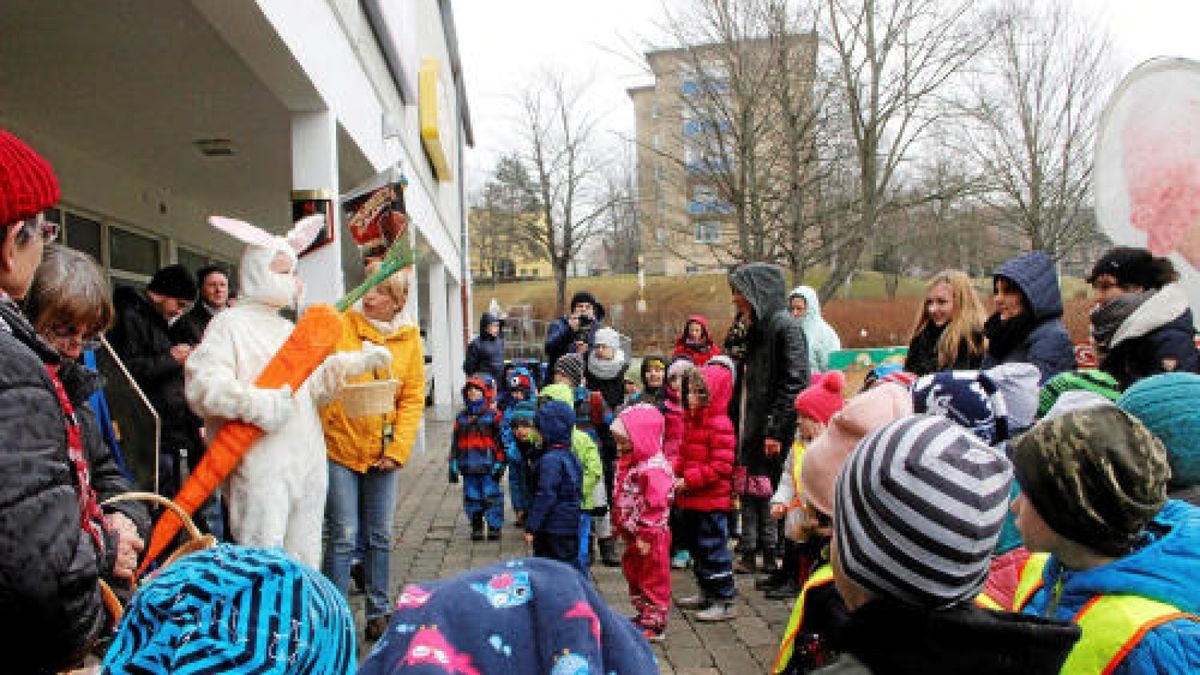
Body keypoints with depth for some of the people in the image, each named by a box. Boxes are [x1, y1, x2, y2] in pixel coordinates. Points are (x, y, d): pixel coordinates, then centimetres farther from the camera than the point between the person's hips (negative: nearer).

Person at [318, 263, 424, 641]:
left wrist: (400, 448, -5)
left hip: (382, 453, 3)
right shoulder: (341, 325, -6)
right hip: (339, 447, -3)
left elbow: (413, 397, 2)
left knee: (380, 538, 13)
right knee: (343, 538, -1)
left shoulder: (409, 336, 2)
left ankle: (378, 613, 28)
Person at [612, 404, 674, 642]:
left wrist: (646, 536, -24)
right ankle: (643, 615, 36)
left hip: (650, 536, -10)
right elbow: (621, 498, 17)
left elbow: (656, 506, -27)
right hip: (633, 534, 10)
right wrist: (619, 525, 19)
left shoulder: (655, 468, -24)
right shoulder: (630, 463, 7)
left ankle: (655, 625, 15)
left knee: (653, 579, 3)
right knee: (633, 574, 21)